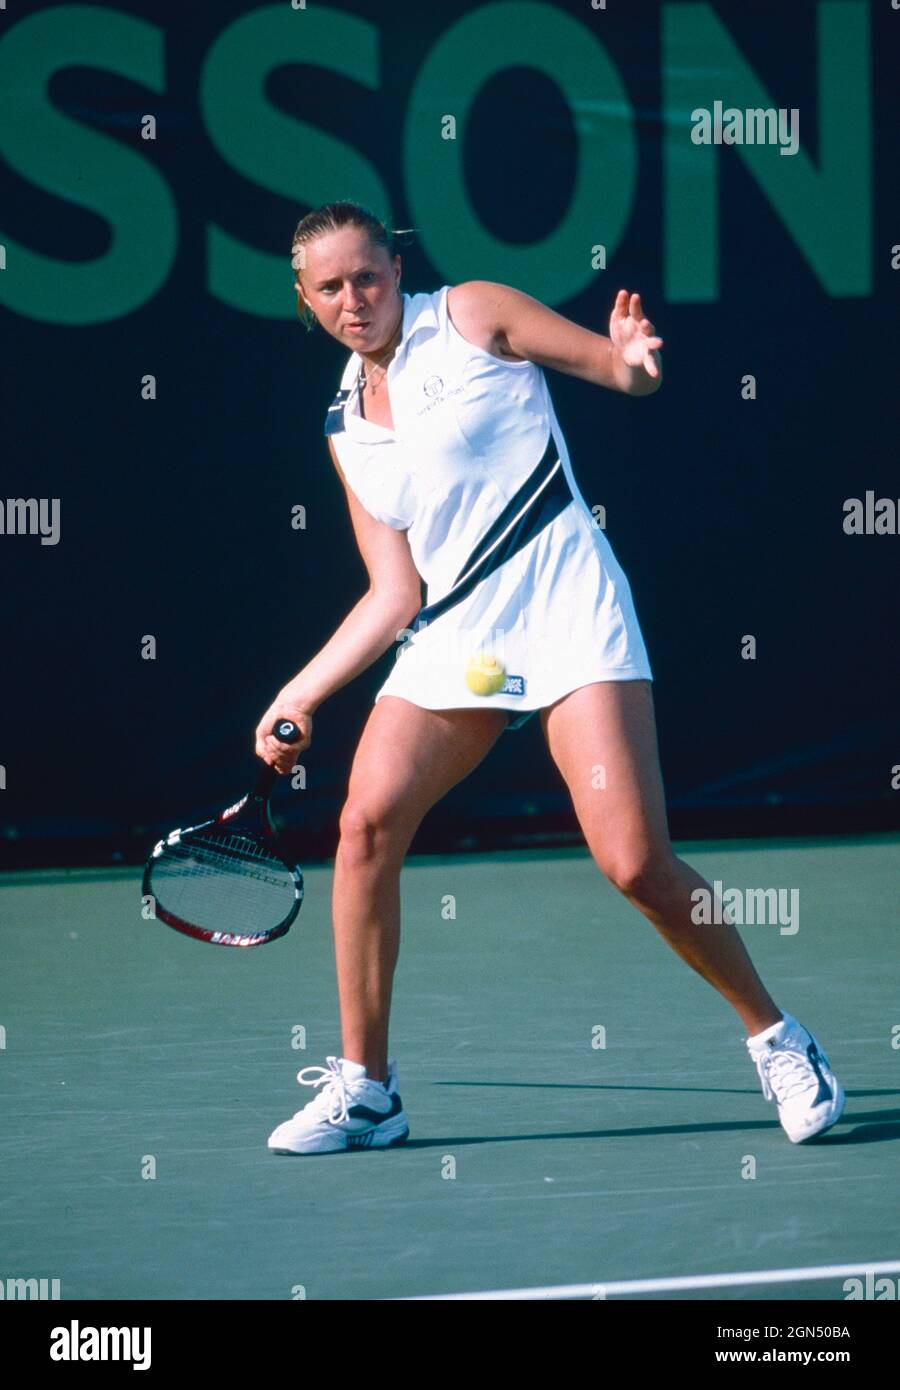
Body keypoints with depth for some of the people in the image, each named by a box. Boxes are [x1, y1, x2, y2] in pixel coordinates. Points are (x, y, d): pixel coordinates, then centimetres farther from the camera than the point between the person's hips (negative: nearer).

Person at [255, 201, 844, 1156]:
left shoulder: (470, 316, 4)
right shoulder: (346, 430, 16)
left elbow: (627, 372, 2)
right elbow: (394, 593, 15)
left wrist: (629, 357, -22)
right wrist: (298, 695, 11)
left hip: (569, 619, -5)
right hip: (452, 638, 5)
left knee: (636, 863, -16)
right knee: (367, 820, -14)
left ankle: (777, 1040, 5)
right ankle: (364, 1087, -2)